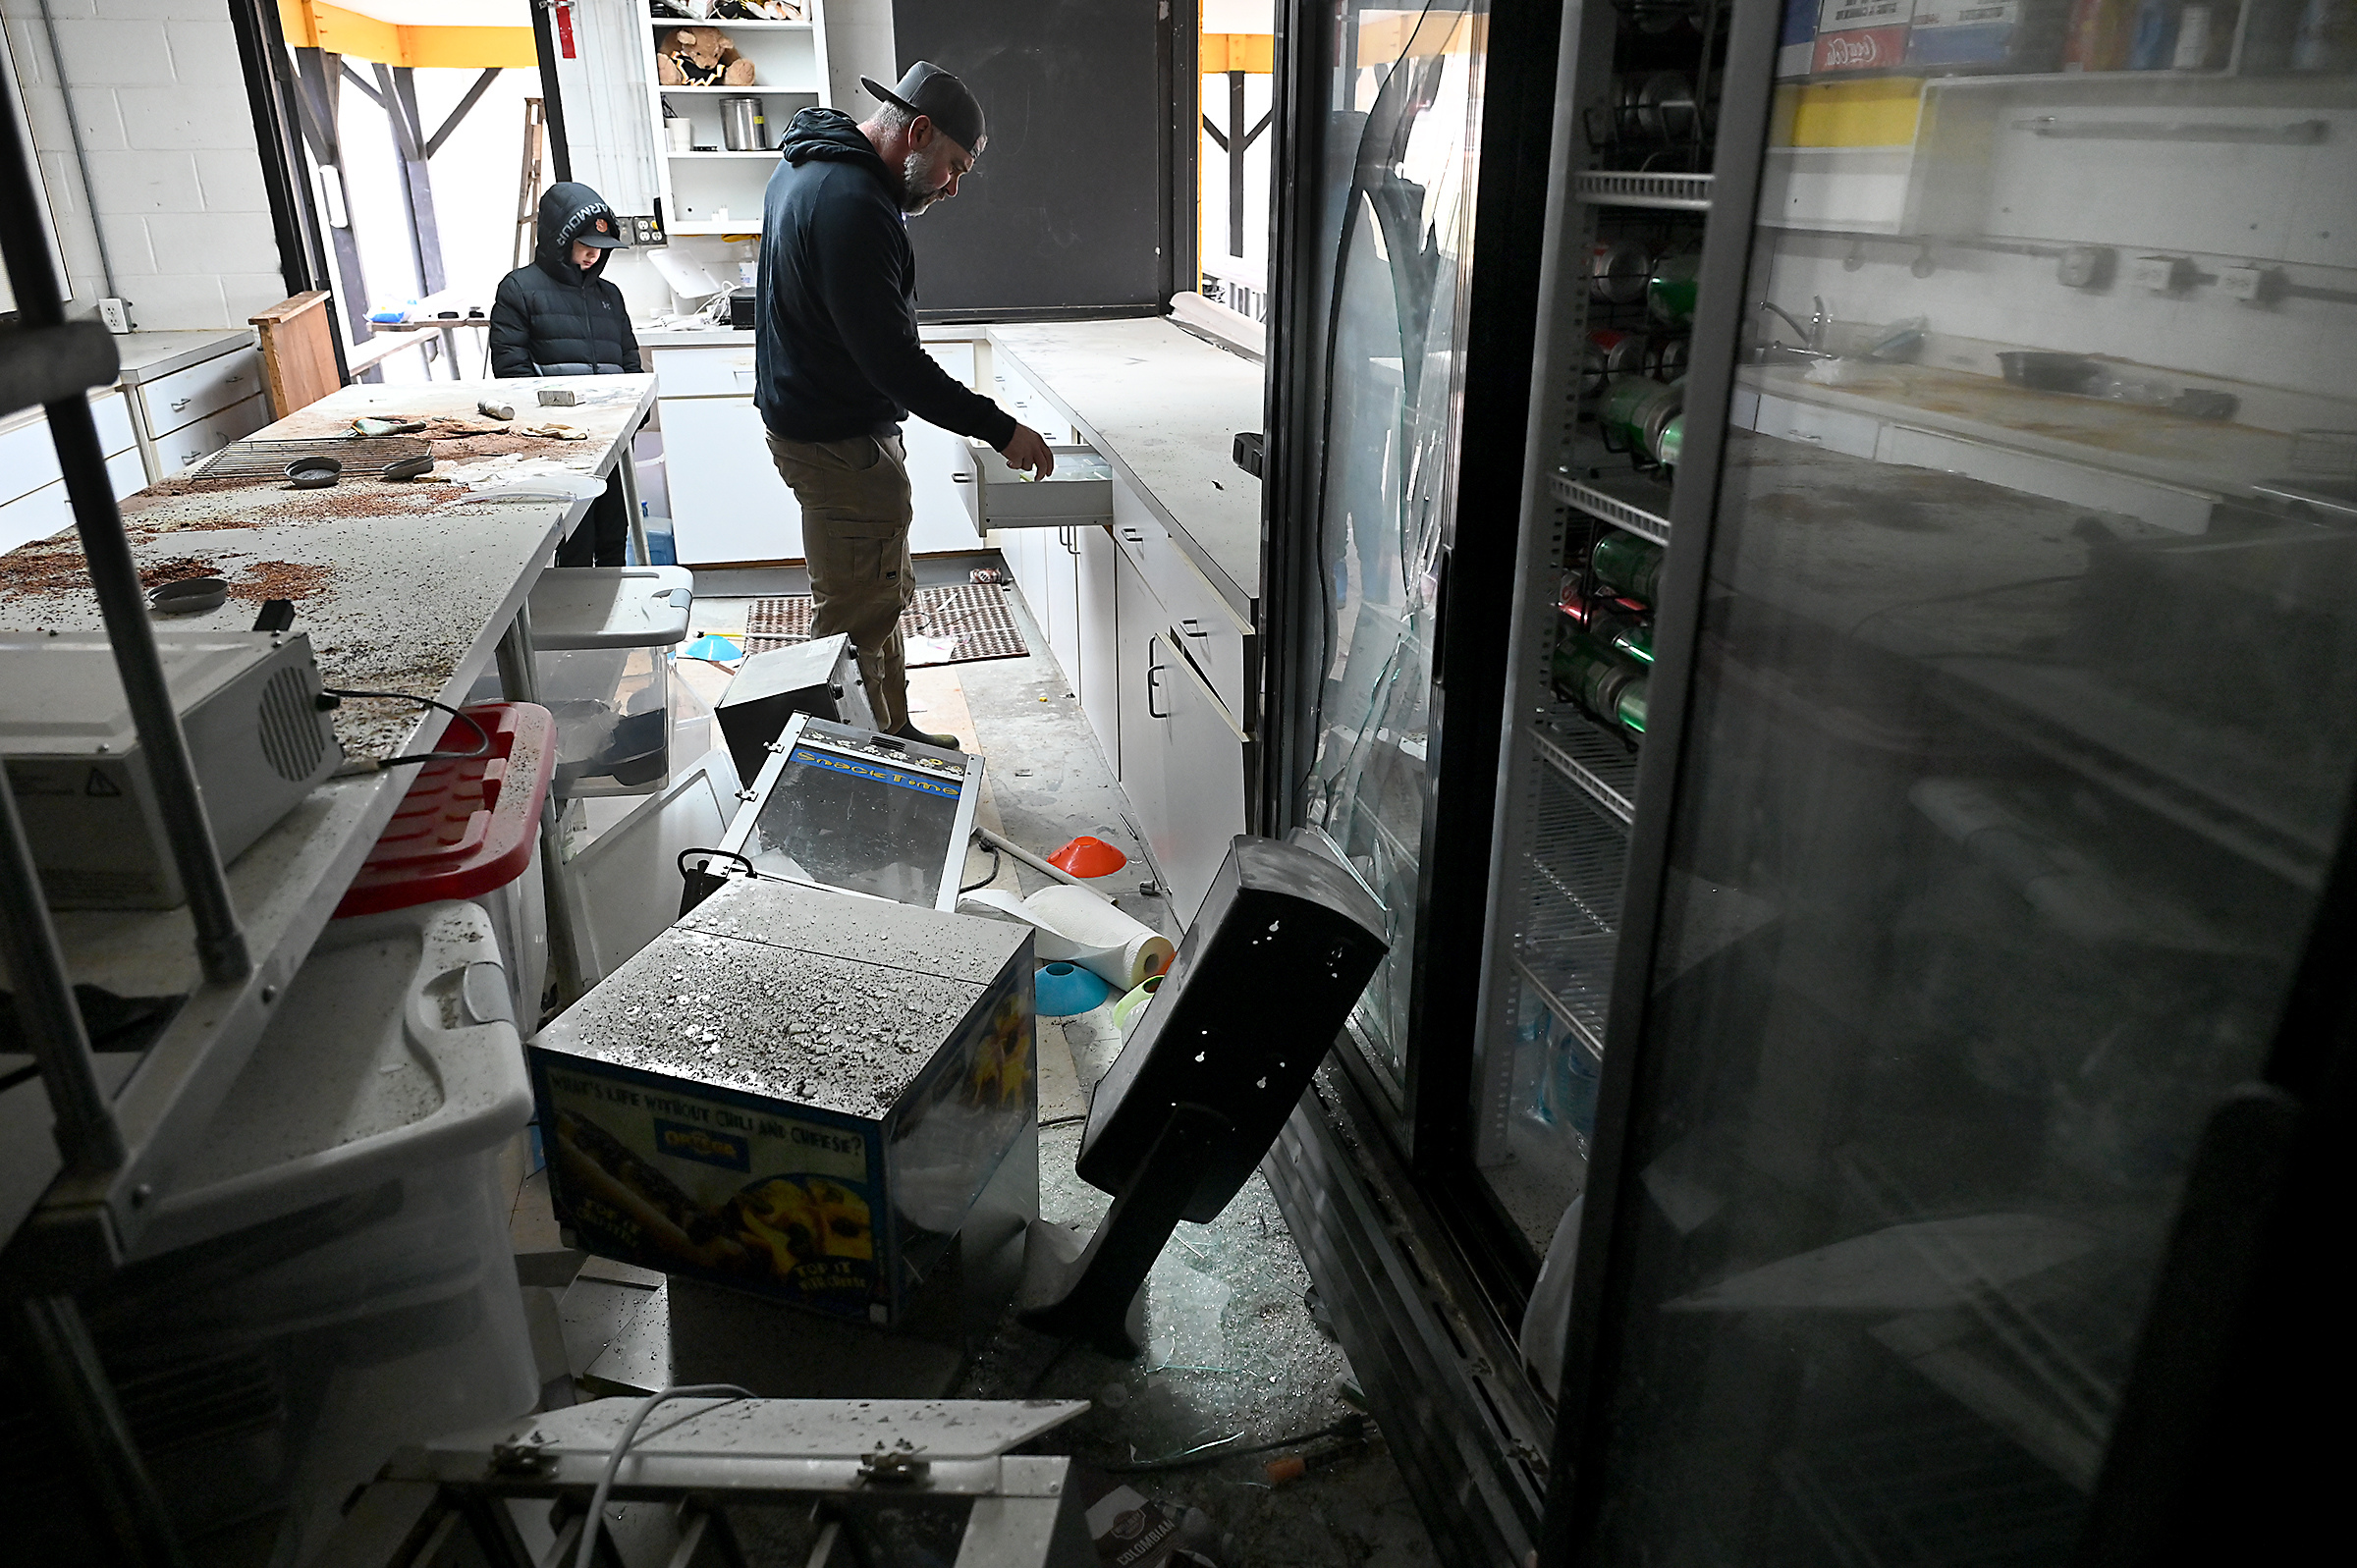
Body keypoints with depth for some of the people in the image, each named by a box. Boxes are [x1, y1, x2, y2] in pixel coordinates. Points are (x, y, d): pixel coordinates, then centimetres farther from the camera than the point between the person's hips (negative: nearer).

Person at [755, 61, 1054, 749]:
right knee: (857, 618, -2)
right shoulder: (851, 202, -24)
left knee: (881, 595, 21)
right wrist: (1001, 430, -24)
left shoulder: (810, 167, 11)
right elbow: (891, 359, -28)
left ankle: (893, 735, 34)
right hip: (842, 443, -11)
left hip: (815, 425, 11)